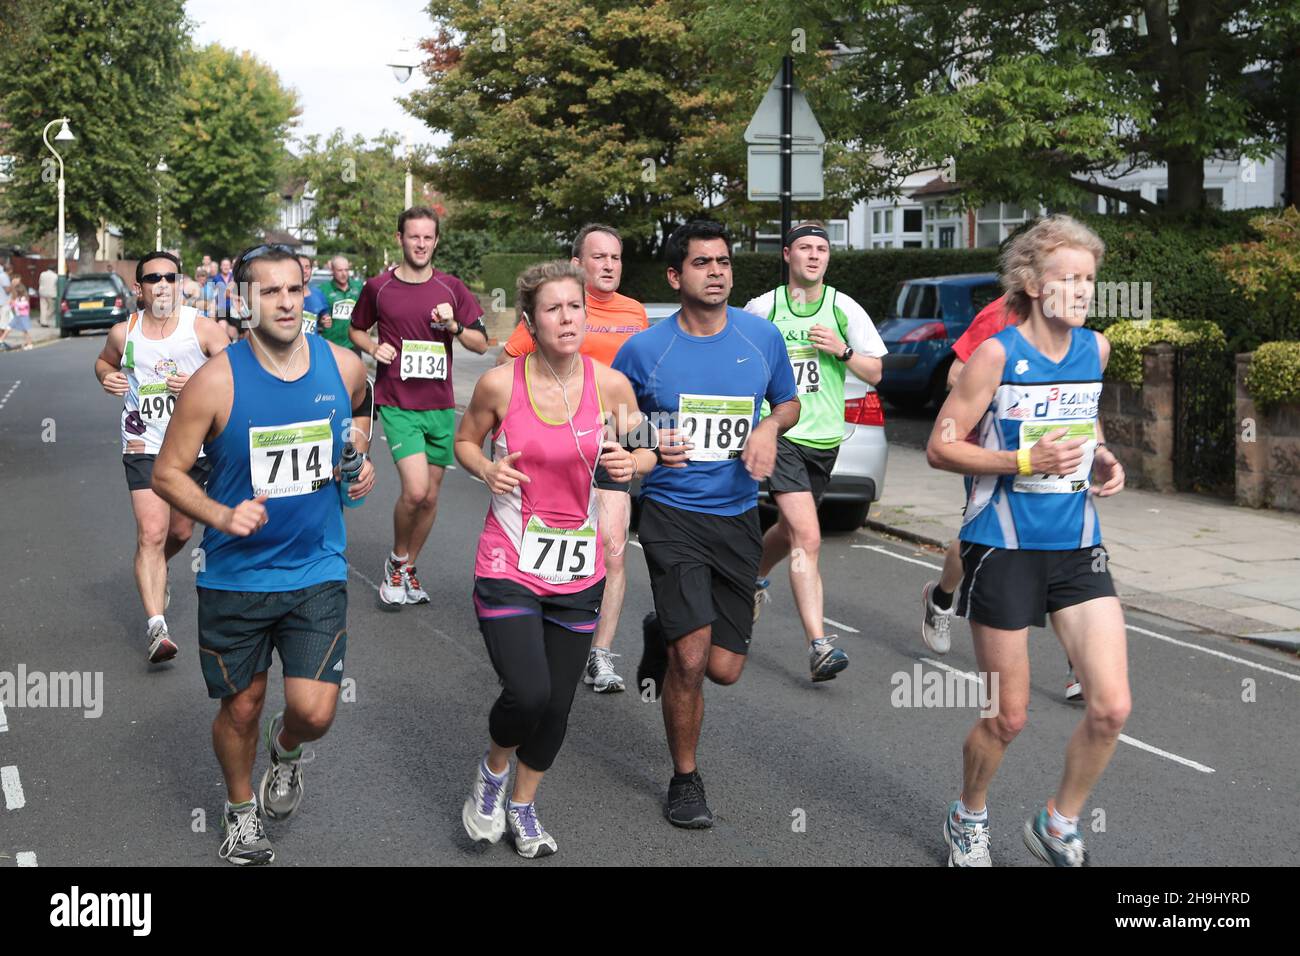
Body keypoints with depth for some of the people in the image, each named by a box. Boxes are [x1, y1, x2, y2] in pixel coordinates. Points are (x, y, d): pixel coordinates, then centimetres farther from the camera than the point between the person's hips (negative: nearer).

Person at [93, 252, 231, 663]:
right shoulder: (123, 332, 0)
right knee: (151, 534, -13)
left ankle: (155, 573, 49)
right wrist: (106, 376, -2)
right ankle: (157, 626, -17)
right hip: (144, 446, -1)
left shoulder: (202, 328, -7)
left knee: (180, 531, 15)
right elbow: (104, 360, 21)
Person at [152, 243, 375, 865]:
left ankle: (285, 747, 31)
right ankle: (241, 808, 41)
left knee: (314, 712, -7)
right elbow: (166, 473, -9)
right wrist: (221, 516, -25)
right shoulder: (217, 381, -15)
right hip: (236, 575, -1)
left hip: (317, 571, 2)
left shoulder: (343, 366, -5)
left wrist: (361, 457, 1)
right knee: (241, 705, 13)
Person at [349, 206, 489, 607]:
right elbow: (356, 329, 16)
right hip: (397, 404, -3)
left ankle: (409, 569, 28)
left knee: (430, 496, 9)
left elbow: (481, 343, 5)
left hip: (440, 406, 3)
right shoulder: (378, 287, 0)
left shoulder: (451, 288, 4)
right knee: (415, 490, -18)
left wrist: (453, 325, -13)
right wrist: (373, 348, -4)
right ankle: (396, 562, 7)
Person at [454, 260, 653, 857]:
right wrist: (485, 469, -14)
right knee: (528, 695, -17)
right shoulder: (500, 383, -10)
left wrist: (631, 463, -16)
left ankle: (523, 805, 37)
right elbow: (465, 440, 8)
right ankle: (493, 769, 18)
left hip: (579, 571, 3)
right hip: (509, 566, -2)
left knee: (557, 705, 10)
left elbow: (647, 451, 7)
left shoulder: (610, 385, -6)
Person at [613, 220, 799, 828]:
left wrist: (771, 426, -6)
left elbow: (790, 402, 18)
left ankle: (664, 639, 41)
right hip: (671, 513, -3)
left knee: (724, 669, 5)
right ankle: (685, 780, 9)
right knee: (690, 660, -14)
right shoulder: (644, 349, -4)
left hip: (737, 517, 3)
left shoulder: (762, 337, 2)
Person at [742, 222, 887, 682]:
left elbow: (874, 373, 7)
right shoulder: (762, 308, 0)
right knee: (807, 538, -17)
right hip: (780, 433, -4)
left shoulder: (845, 310, 5)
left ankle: (753, 576, 53)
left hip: (825, 437, 4)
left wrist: (842, 351, -10)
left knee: (790, 531, 20)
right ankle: (818, 645, -19)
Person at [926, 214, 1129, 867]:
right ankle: (968, 819, 34)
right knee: (1007, 717, 5)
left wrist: (1103, 459, 5)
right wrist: (1025, 460, -21)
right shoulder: (997, 354, -12)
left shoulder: (1095, 348, 5)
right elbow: (940, 447, -10)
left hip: (1077, 549, 5)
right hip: (1004, 549, -5)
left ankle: (1057, 827, 21)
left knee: (1111, 708, -4)